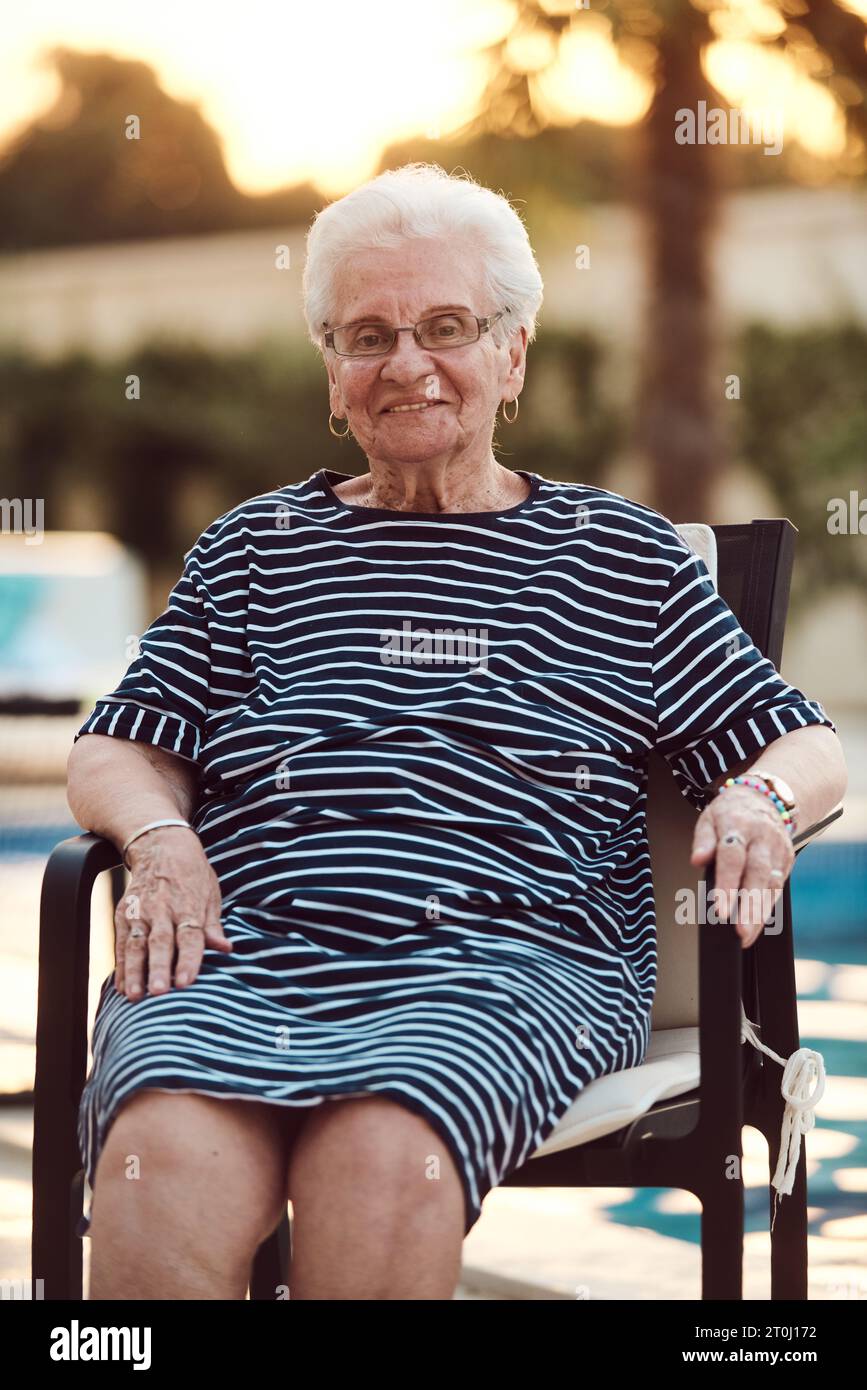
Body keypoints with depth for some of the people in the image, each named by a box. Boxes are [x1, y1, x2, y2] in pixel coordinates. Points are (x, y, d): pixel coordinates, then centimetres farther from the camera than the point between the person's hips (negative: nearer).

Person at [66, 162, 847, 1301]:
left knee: (385, 1156, -36)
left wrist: (756, 801, -6)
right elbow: (113, 755, 20)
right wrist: (162, 835, -2)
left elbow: (810, 751, 18)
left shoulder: (622, 556, 20)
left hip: (507, 961, -1)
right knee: (165, 1164, -34)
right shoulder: (255, 548, 23)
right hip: (241, 950, 1)